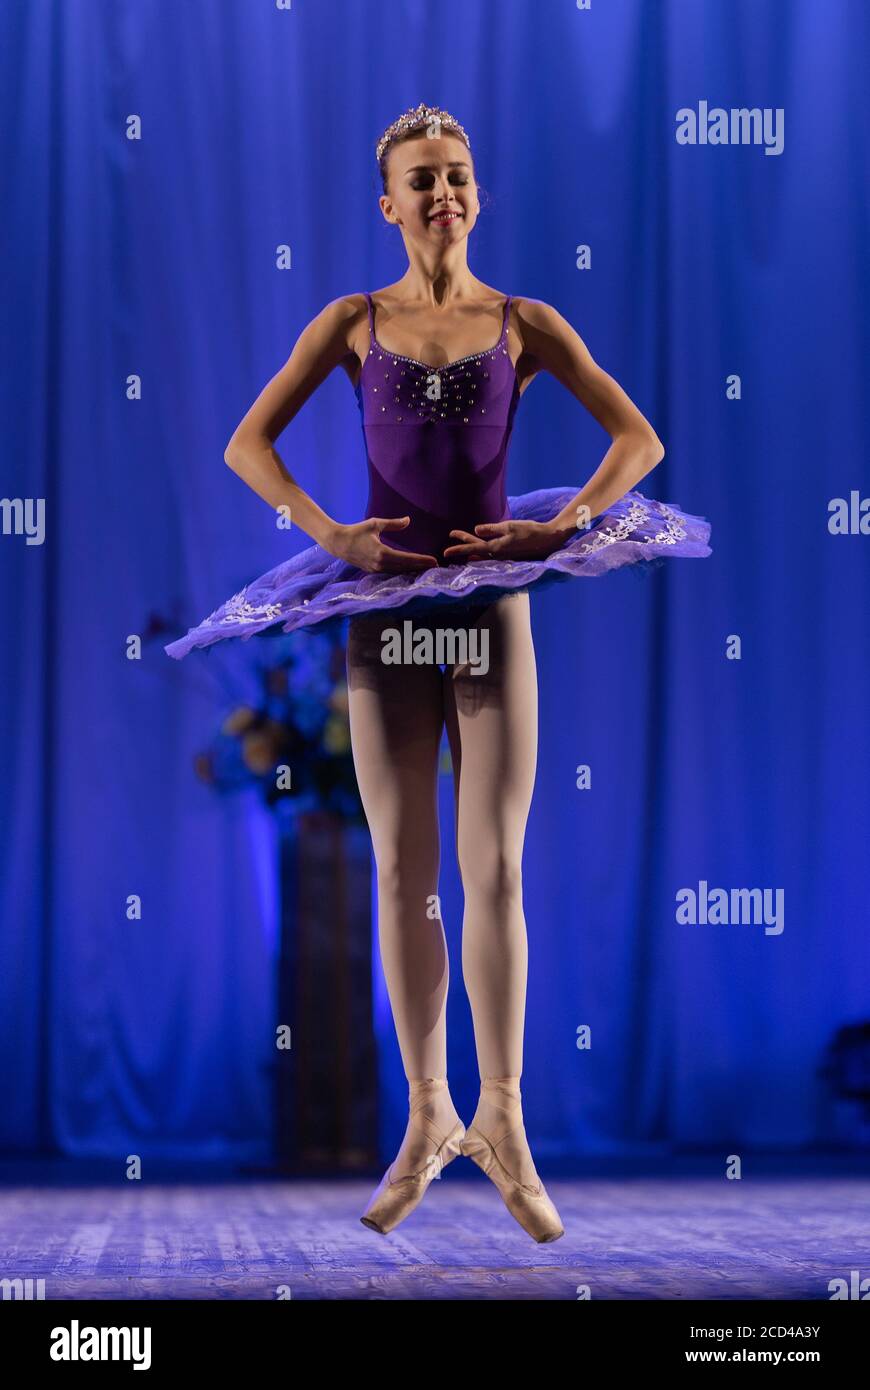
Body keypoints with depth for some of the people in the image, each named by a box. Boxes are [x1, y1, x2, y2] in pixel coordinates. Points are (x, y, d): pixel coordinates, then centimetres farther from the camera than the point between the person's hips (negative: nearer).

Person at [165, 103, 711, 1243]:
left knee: (494, 871, -4)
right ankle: (428, 1119, 15)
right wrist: (329, 533, -11)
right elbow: (247, 444, 3)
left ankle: (503, 1125, 4)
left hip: (491, 607, -1)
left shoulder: (525, 325, 3)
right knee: (403, 875, 5)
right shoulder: (354, 324, 5)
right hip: (384, 610, 1)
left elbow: (640, 439, 2)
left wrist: (560, 523, -12)